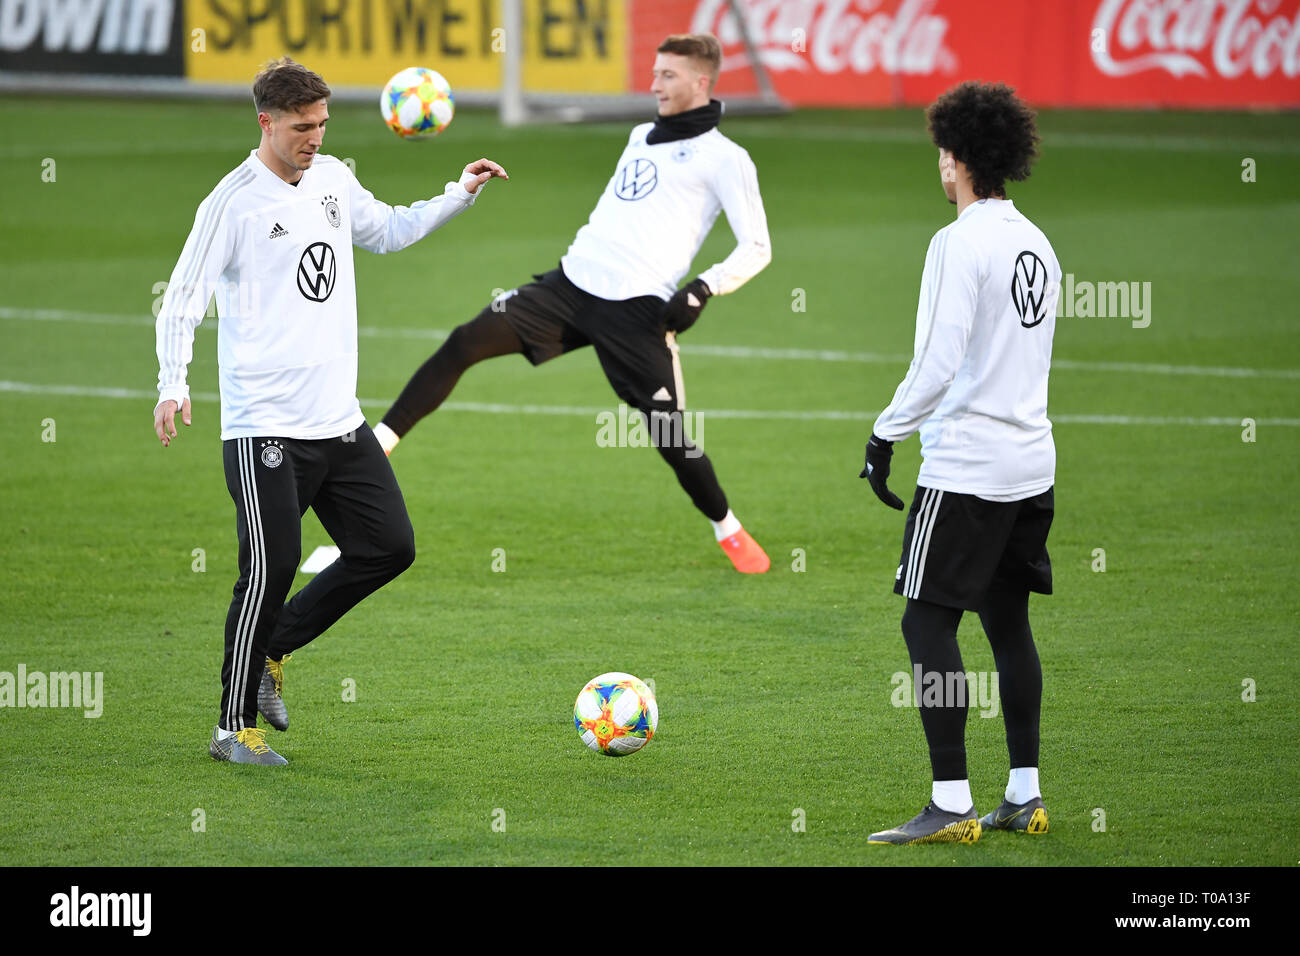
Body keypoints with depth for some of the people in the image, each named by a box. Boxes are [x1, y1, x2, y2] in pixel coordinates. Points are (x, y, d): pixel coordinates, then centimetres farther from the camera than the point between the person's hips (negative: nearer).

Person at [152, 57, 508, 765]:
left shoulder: (332, 179, 10)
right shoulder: (234, 202, -11)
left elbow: (386, 231, 29)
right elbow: (182, 299, -12)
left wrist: (460, 195, 18)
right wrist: (172, 386, -26)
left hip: (339, 418, 7)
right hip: (263, 426, -7)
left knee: (389, 547, 6)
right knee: (272, 567, -12)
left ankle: (273, 647, 22)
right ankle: (234, 728, 0)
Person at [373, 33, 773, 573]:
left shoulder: (722, 158, -1)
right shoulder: (642, 136, 21)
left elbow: (756, 247, -4)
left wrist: (703, 291, -15)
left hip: (637, 308, -6)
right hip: (572, 283, 6)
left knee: (670, 435, -8)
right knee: (466, 341, -11)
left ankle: (729, 532, 17)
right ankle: (378, 443, -12)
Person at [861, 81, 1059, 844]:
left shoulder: (960, 243, -14)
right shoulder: (1037, 244, 12)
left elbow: (938, 363, -20)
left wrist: (886, 436, -11)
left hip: (966, 467, -8)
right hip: (1032, 463, 8)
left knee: (928, 622, -4)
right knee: (1008, 621, 14)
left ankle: (952, 806, -9)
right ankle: (1025, 796, 15)